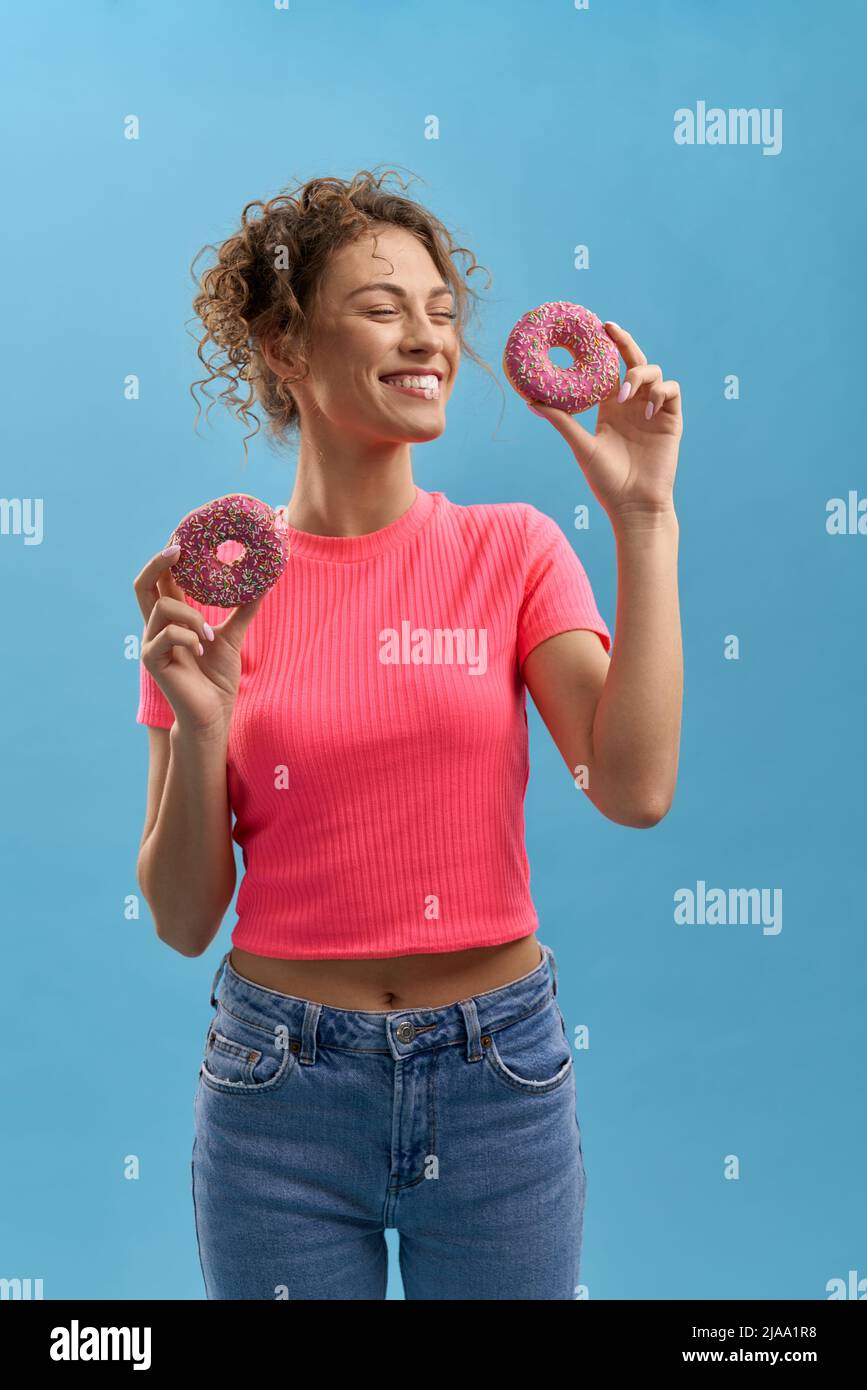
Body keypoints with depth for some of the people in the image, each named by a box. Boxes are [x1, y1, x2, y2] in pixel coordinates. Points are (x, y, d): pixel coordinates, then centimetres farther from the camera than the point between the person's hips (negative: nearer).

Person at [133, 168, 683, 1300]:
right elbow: (183, 921, -3)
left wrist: (643, 519, -17)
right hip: (280, 1079, 0)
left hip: (498, 1077, 1)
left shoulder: (512, 550, -3)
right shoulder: (212, 585, -4)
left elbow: (635, 790, -17)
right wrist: (201, 727, -19)